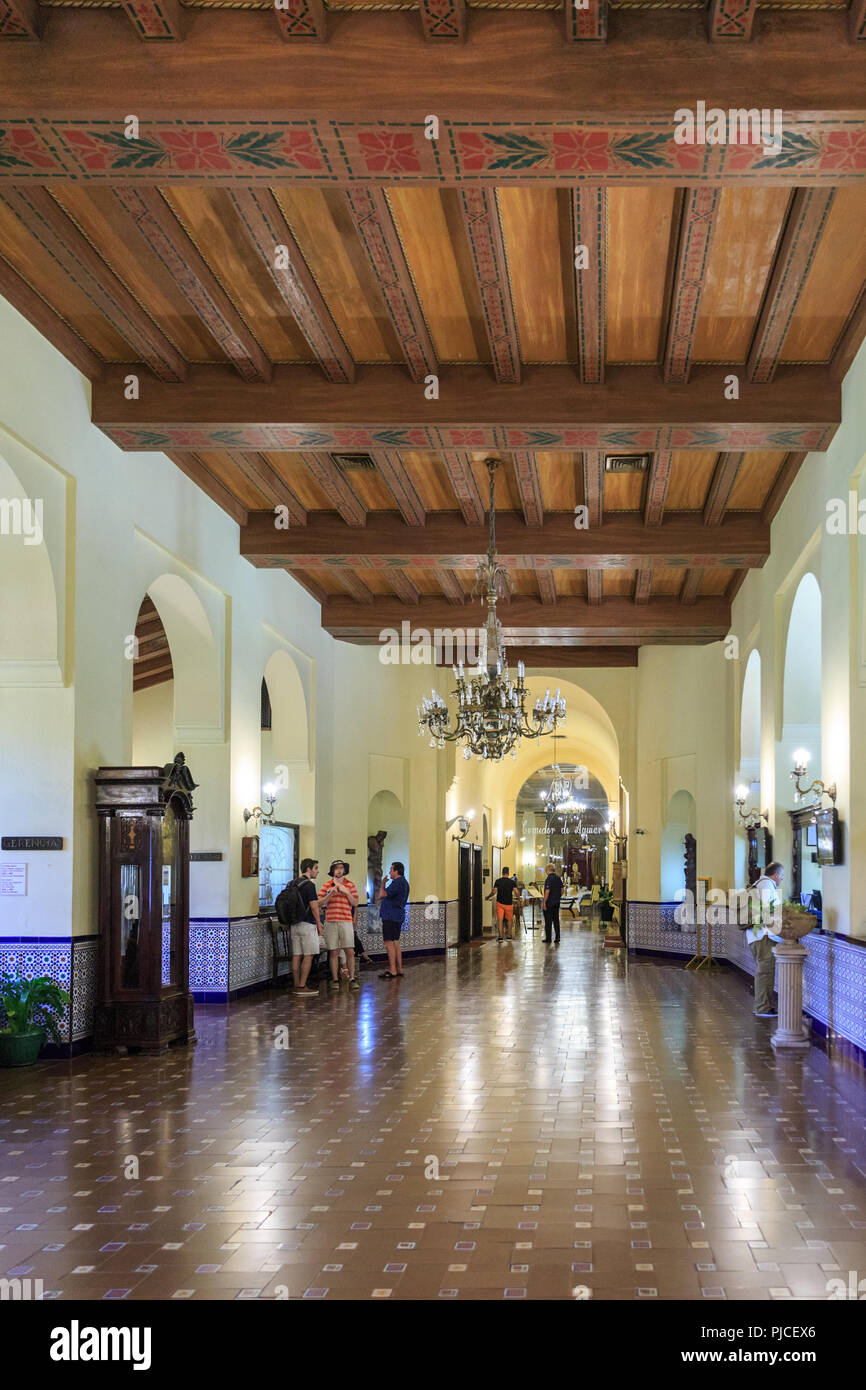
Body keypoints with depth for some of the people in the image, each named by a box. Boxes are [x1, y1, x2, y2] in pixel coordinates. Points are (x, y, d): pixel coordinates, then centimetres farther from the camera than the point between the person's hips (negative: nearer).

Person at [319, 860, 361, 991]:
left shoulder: (350, 885, 8)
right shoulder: (326, 885, 7)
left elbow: (355, 903, 4)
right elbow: (320, 903, 1)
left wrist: (347, 892, -8)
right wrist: (330, 893, -12)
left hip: (346, 922, 0)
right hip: (331, 922, 0)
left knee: (350, 951, -3)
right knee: (333, 952, 2)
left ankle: (352, 978, 4)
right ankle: (335, 980, 8)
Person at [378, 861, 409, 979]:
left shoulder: (398, 883, -16)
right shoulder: (403, 882, 18)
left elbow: (382, 894, -20)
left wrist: (383, 883, -5)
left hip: (391, 916, -11)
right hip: (398, 916, 11)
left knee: (389, 942, -9)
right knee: (395, 942, 14)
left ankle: (392, 970, -10)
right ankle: (399, 969, 17)